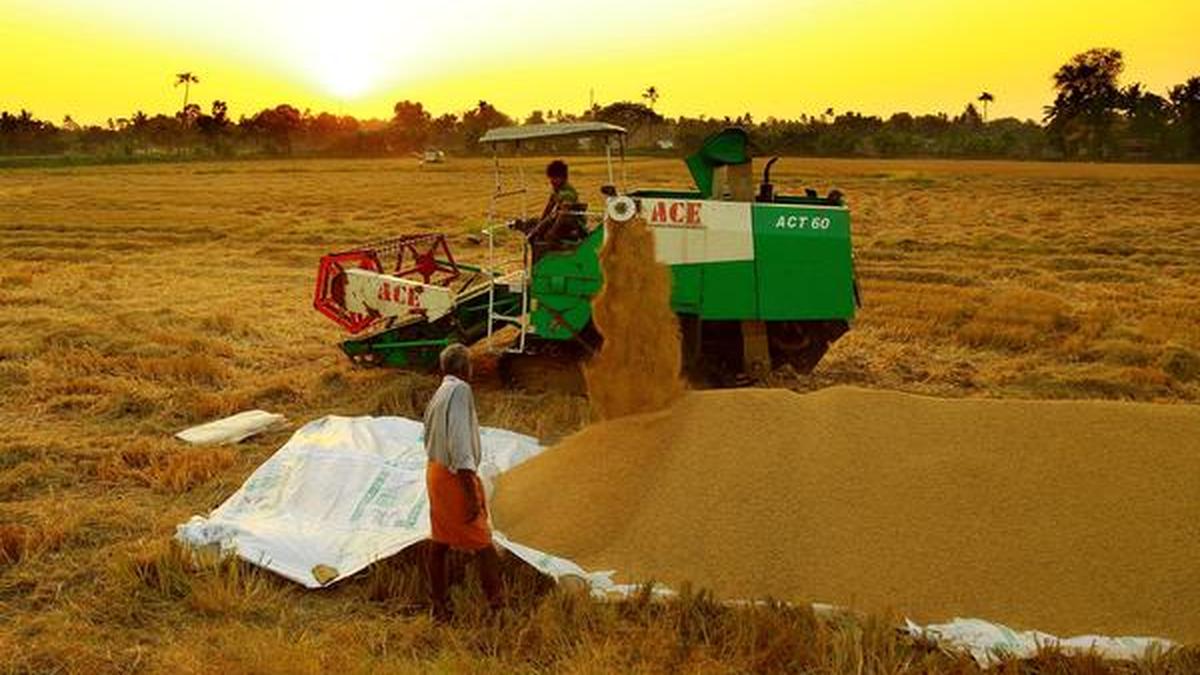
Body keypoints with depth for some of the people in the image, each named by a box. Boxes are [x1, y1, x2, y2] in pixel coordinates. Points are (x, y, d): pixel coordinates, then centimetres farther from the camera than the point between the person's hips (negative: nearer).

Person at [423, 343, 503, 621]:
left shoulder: (437, 395, 10)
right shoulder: (460, 390, -17)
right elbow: (459, 442, -24)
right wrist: (471, 493, -25)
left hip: (435, 472, 9)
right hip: (456, 476, -9)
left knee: (439, 542, 14)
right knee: (483, 545, -1)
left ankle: (439, 606, 22)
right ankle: (497, 605, 4)